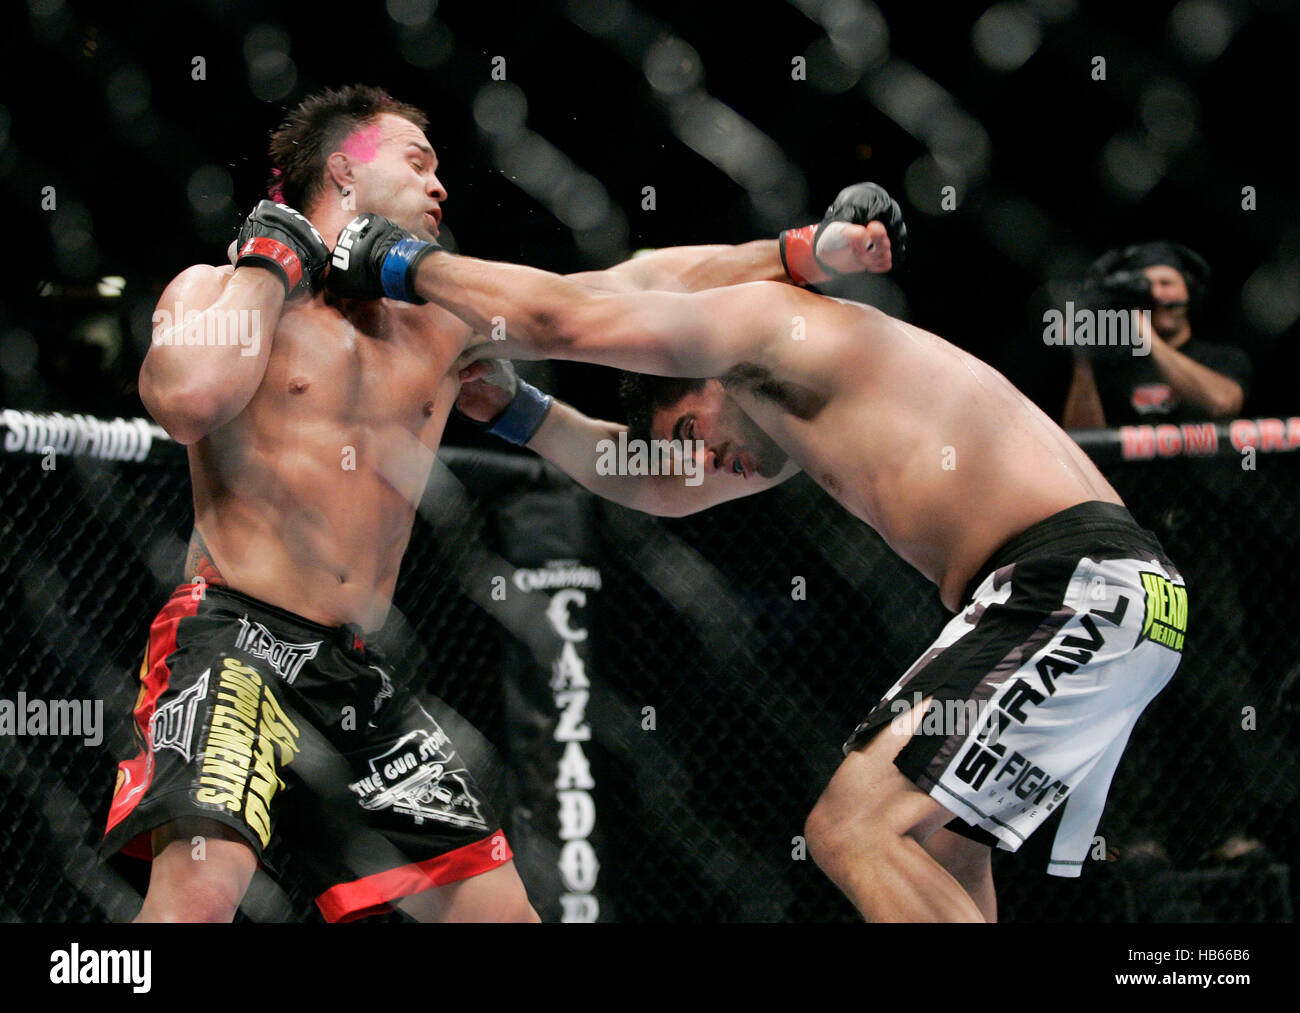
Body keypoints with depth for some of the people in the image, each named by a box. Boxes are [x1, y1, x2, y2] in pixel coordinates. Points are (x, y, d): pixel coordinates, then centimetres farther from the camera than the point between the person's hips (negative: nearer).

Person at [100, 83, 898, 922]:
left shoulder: (443, 324, 19)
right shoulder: (217, 289, 4)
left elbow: (632, 287, 16)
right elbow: (187, 401, -19)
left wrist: (802, 253, 10)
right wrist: (269, 265, -4)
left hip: (356, 677, 7)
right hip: (236, 637, -7)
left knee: (499, 908, 6)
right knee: (201, 887, -31)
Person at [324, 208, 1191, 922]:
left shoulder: (767, 319, 1)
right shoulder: (802, 413, 30)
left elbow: (560, 318, -4)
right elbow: (660, 485, 41)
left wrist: (401, 264, 8)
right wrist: (520, 411, 34)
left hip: (1077, 584, -11)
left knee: (853, 832, -16)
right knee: (937, 851, 21)